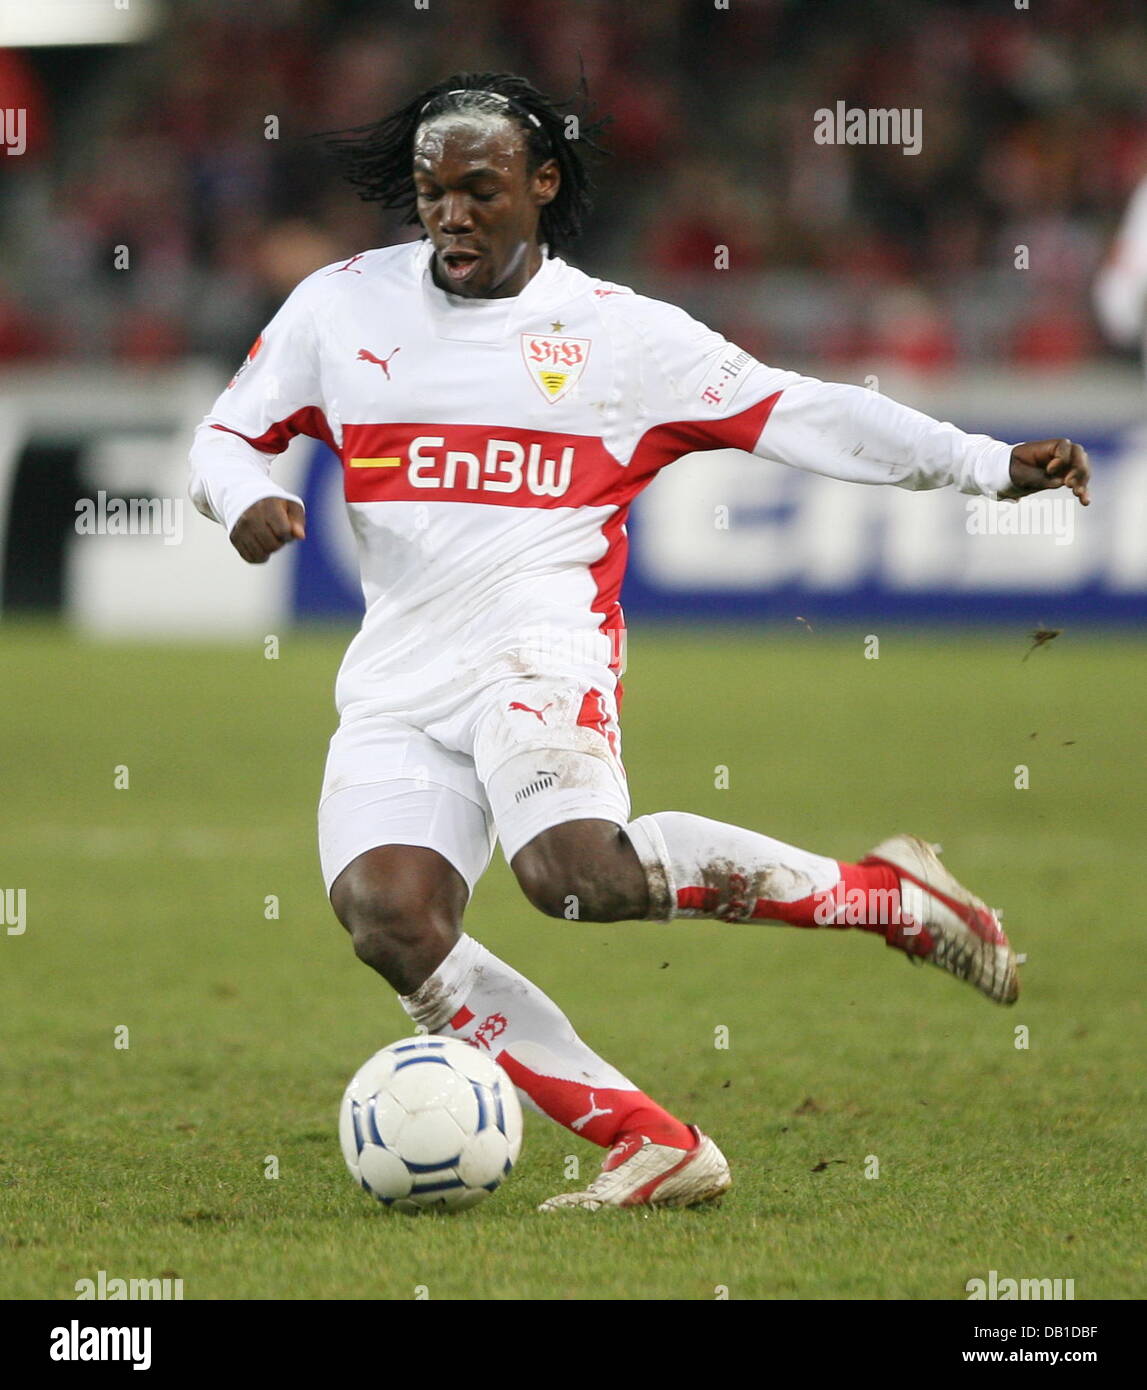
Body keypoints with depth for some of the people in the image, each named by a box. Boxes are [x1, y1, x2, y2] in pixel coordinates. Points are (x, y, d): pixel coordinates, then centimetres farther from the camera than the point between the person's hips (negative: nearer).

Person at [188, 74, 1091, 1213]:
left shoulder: (618, 331, 5)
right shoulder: (341, 305, 11)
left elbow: (797, 414, 4)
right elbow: (225, 435, 18)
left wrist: (992, 466, -4)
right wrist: (244, 497, -6)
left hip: (537, 646, -4)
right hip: (397, 680, 4)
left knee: (576, 874, -34)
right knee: (390, 923, -22)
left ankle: (891, 895, -12)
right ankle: (654, 1150, -17)